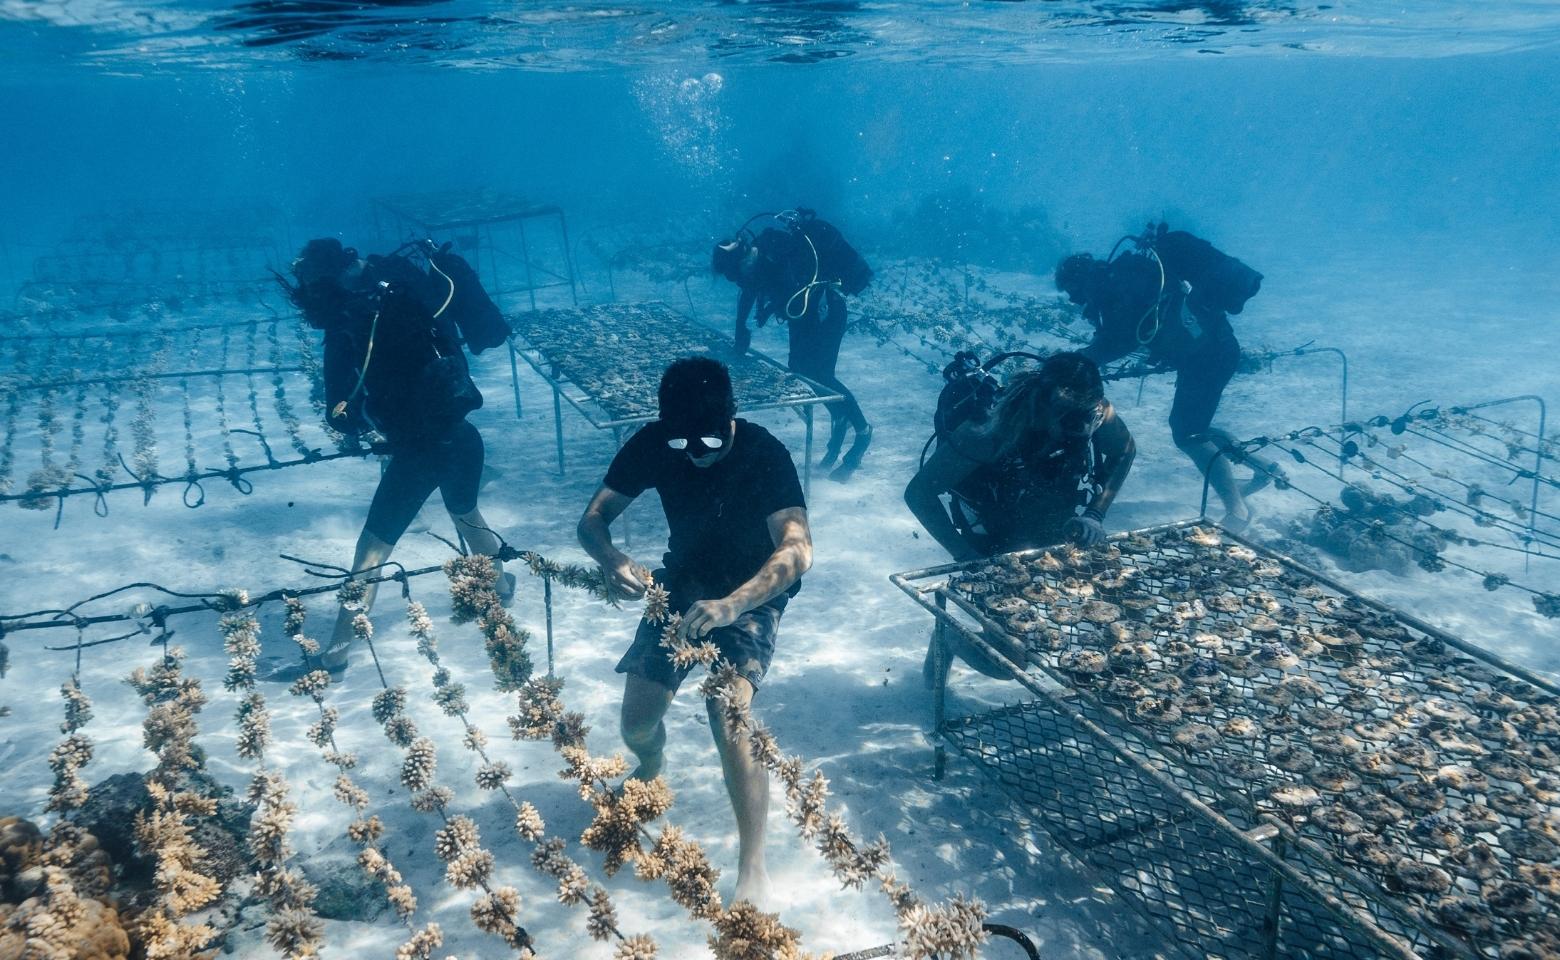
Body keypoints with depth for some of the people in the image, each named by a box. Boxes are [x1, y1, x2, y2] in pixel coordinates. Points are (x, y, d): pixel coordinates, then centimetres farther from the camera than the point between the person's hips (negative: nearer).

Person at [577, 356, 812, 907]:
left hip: (753, 593, -4)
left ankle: (752, 870, -12)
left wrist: (731, 605, -53)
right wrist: (612, 560, -34)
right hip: (683, 583, 4)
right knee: (636, 723, -3)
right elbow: (593, 518, -10)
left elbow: (798, 550, -37)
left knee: (730, 722, -25)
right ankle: (650, 771, 36)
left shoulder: (763, 453, -27)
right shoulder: (653, 444, -15)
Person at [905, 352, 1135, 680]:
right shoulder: (990, 429, -35)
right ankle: (951, 636, 22)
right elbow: (918, 492, -27)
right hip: (994, 549, -4)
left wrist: (1096, 515, -11)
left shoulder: (1095, 411, -23)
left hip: (1058, 537, 4)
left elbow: (1125, 451, 2)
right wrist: (966, 557, -33)